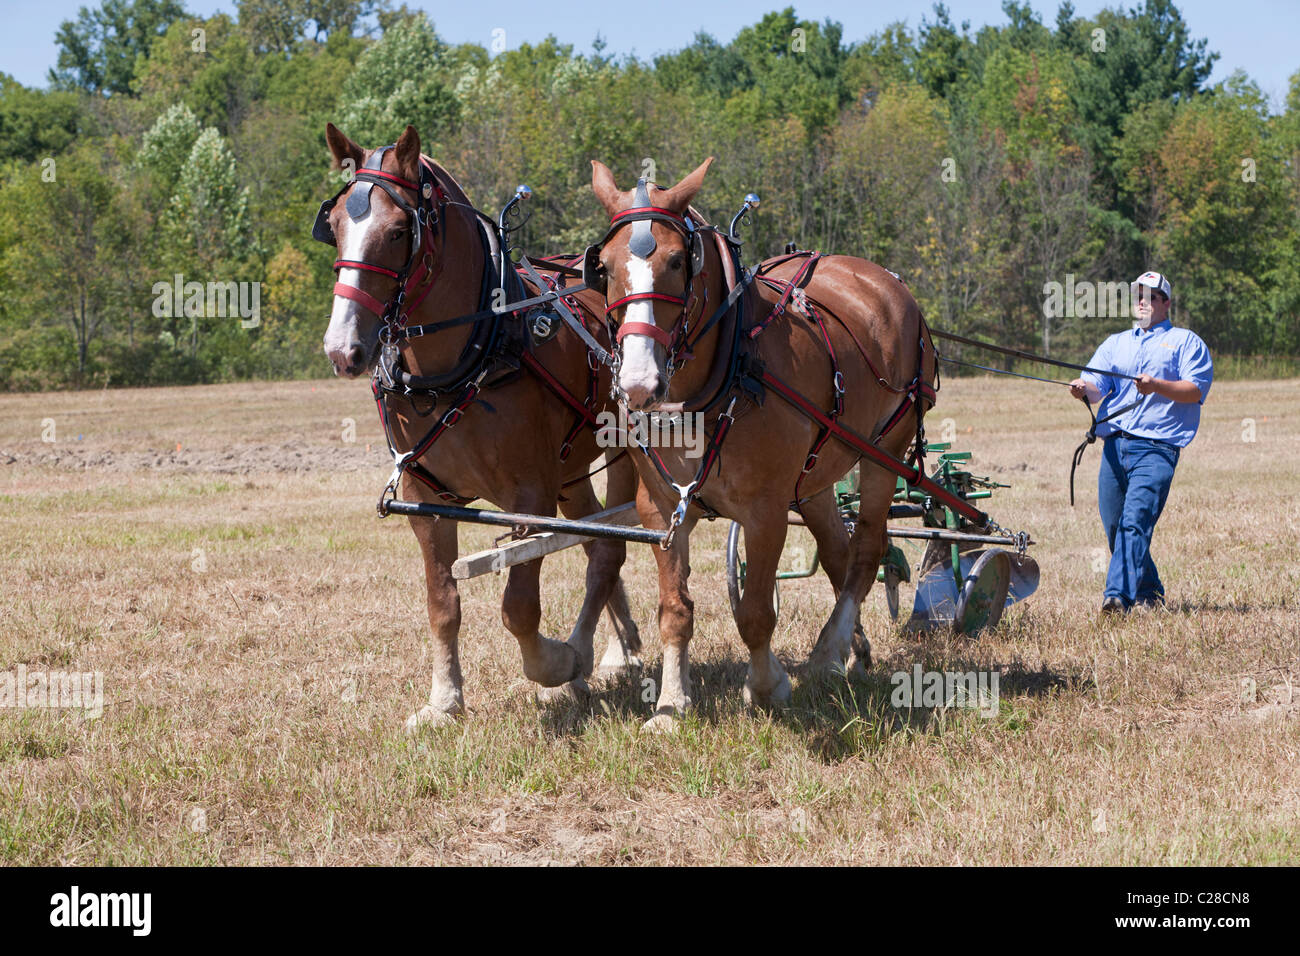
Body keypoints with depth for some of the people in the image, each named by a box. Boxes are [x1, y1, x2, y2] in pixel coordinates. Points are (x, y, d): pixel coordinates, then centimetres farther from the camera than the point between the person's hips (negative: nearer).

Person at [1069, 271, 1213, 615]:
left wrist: (1156, 386, -19)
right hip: (1114, 445, 5)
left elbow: (1196, 390, -3)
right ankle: (1149, 595, 20)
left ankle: (1118, 596, -29)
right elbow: (1097, 385, 10)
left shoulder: (1185, 341, 11)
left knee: (1135, 521, -19)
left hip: (1156, 446, -5)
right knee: (1113, 525, 5)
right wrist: (1084, 389, -14)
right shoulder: (1115, 343, 24)